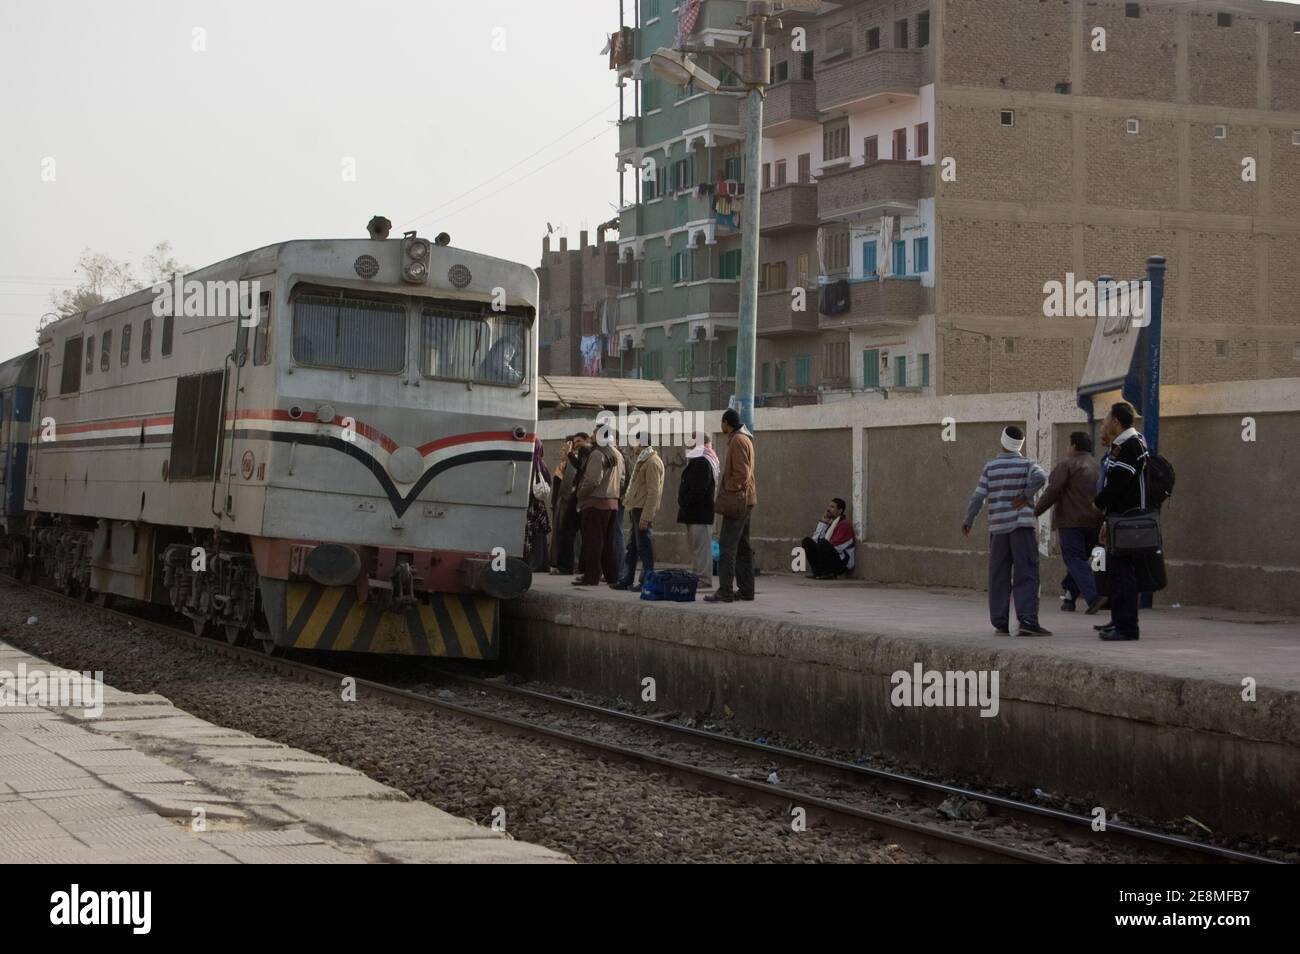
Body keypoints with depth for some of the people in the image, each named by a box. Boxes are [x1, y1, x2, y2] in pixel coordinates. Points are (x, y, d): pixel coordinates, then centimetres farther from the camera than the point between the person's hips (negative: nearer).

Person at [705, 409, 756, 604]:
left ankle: (724, 591, -15)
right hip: (745, 500, 11)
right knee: (743, 546, 12)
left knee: (727, 546, -12)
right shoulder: (744, 439, 19)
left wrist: (726, 493, -17)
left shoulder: (738, 441, -13)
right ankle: (746, 590, 14)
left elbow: (741, 473, -22)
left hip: (737, 500, -11)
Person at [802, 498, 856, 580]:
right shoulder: (829, 523, 14)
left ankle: (830, 573, -19)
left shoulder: (845, 525, -10)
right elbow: (815, 540, 6)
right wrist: (823, 523, 2)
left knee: (823, 543, -32)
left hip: (842, 563, -8)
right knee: (807, 540, -4)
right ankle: (817, 572, -10)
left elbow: (835, 547, -19)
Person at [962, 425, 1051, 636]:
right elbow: (1041, 477, -22)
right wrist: (1027, 495, -9)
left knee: (998, 576, 8)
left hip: (997, 527, 3)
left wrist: (969, 520, 14)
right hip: (1022, 524, -3)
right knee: (1026, 575, -5)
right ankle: (1028, 620, -15)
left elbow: (978, 496, 3)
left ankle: (1000, 622, 8)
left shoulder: (990, 466, 6)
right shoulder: (1026, 464, 0)